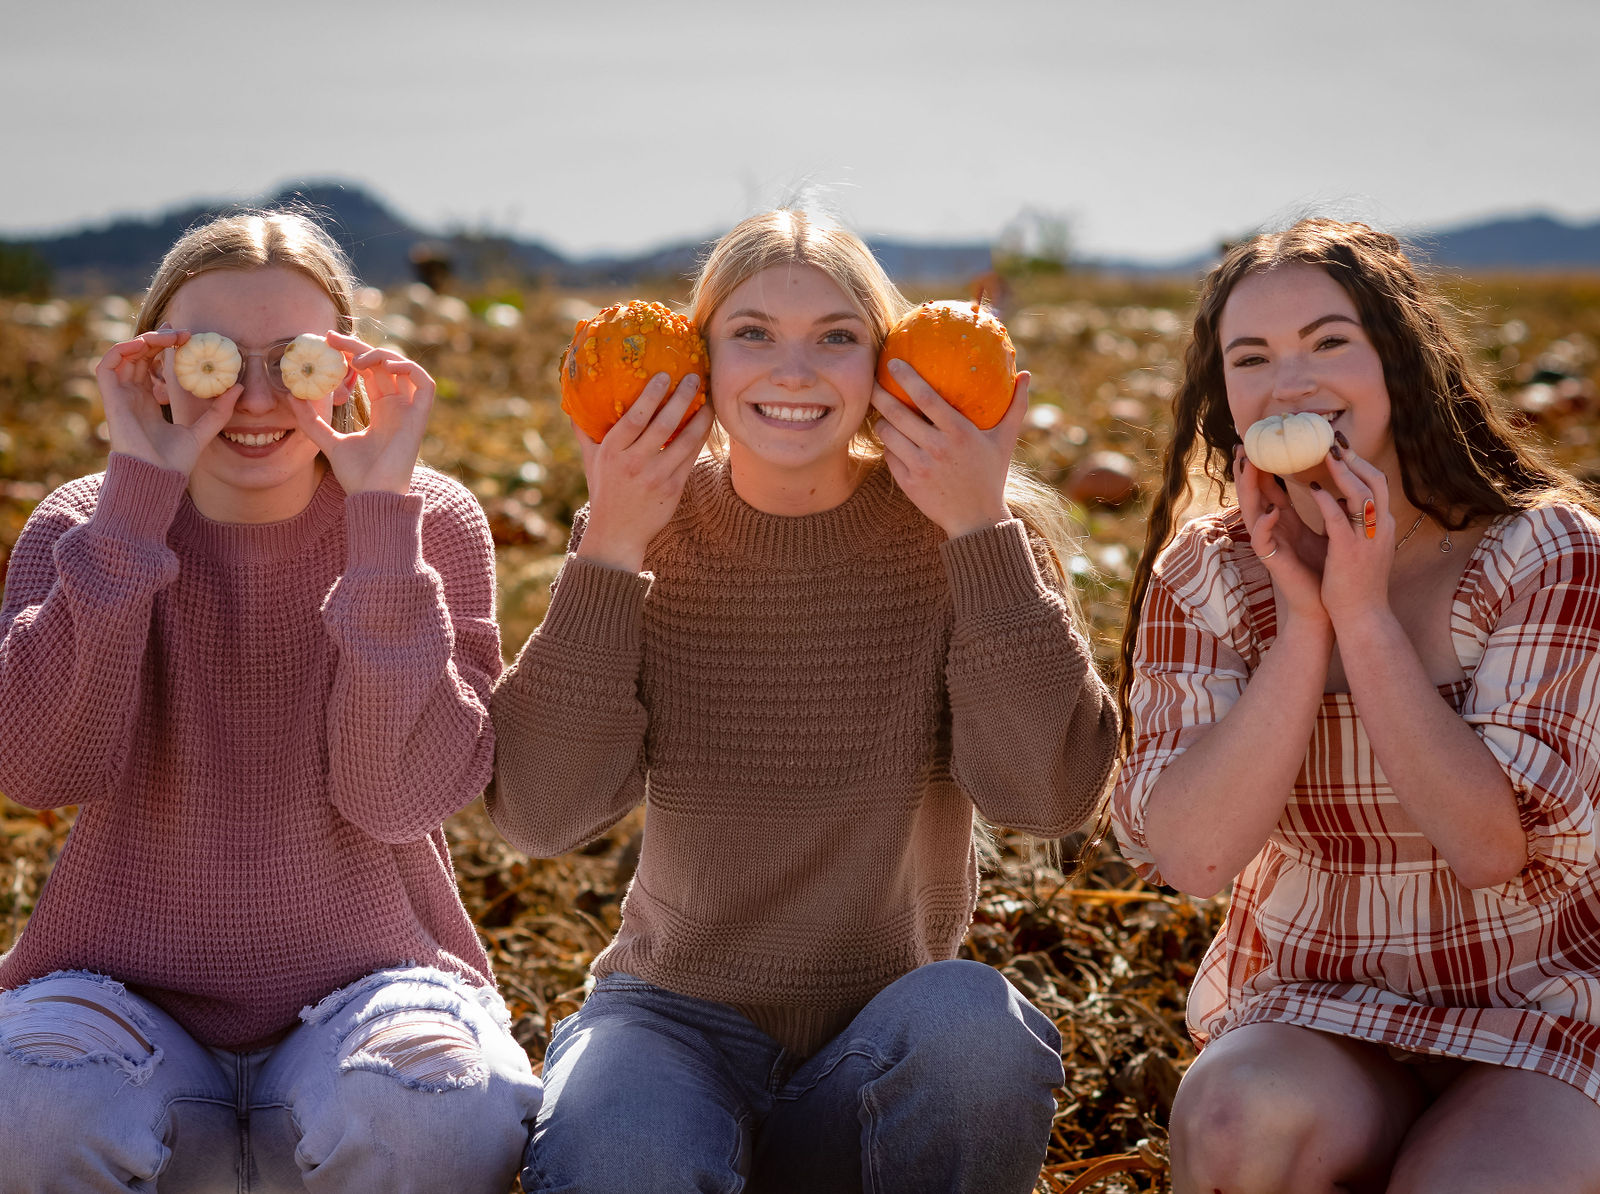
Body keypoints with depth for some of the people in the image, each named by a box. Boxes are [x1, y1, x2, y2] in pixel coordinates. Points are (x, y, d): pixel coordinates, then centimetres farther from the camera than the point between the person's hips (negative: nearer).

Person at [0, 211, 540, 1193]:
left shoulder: (431, 525, -3)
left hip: (365, 976, 0)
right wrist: (139, 490, -21)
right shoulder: (85, 527, 0)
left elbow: (401, 797, -18)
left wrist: (381, 513, -22)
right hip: (127, 989, 1)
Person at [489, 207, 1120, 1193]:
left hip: (887, 1026, 1)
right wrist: (609, 553, -18)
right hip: (680, 1012, -1)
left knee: (972, 1020, -32)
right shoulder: (648, 533, -3)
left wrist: (984, 531, -20)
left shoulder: (964, 535, -5)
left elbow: (1048, 795, -19)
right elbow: (541, 816, -13)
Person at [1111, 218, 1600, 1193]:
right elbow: (1193, 856, -16)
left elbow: (1491, 846, -20)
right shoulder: (1205, 580, -4)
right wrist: (1302, 623, -21)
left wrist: (1365, 613, -22)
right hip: (1312, 1012, 2)